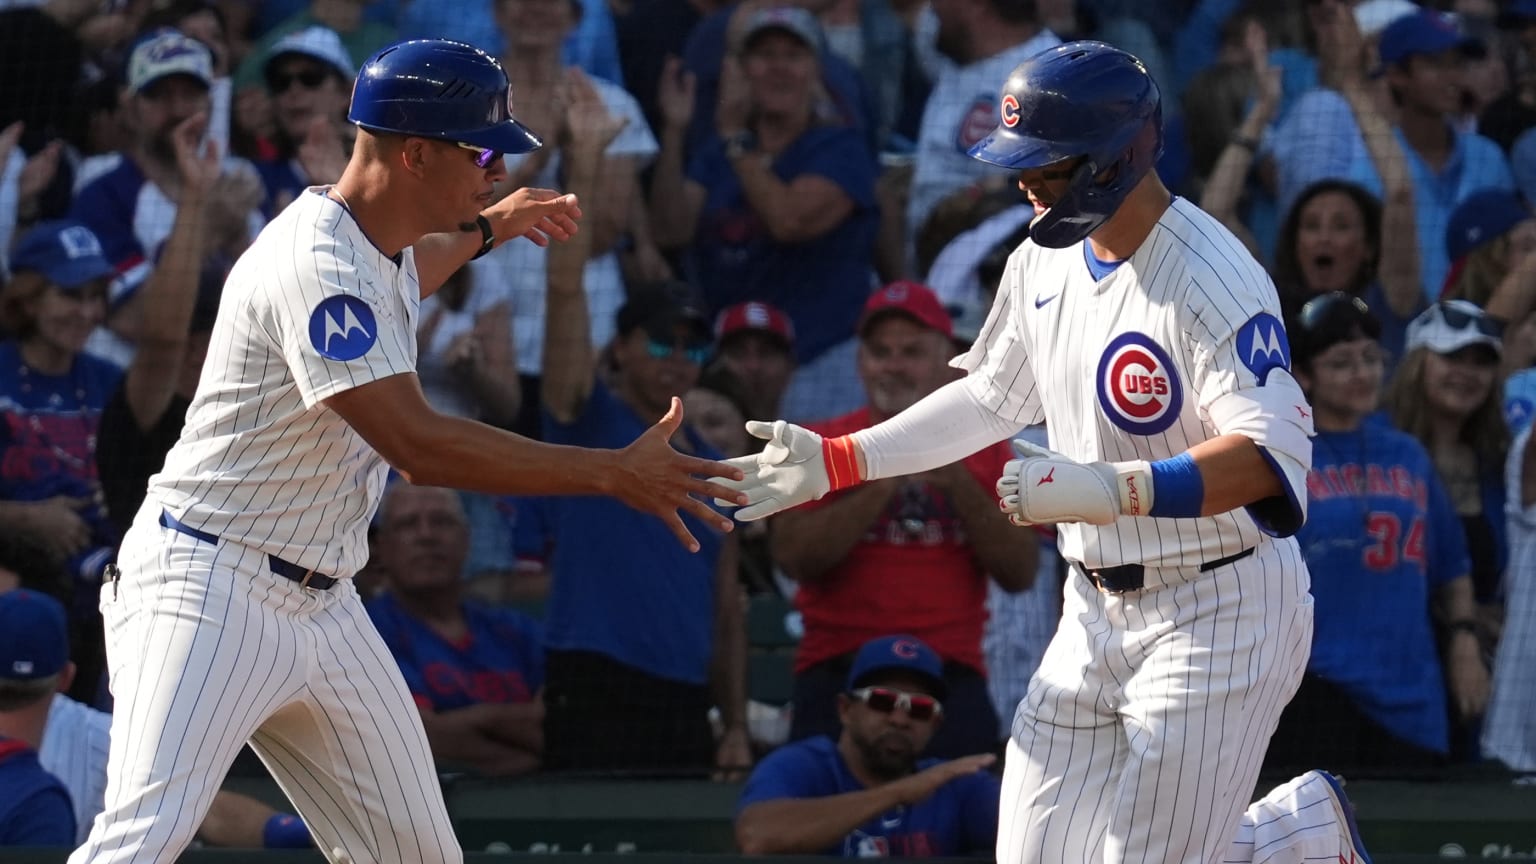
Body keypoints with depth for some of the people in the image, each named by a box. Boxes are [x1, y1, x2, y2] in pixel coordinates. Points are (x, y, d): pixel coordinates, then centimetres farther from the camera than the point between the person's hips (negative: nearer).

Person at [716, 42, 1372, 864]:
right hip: (1099, 609, 8)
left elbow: (1271, 457, -31)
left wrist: (1114, 489, -41)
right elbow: (992, 397, 19)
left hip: (1220, 613, -8)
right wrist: (834, 461, 13)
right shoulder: (1044, 260, 3)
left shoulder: (1212, 279, -22)